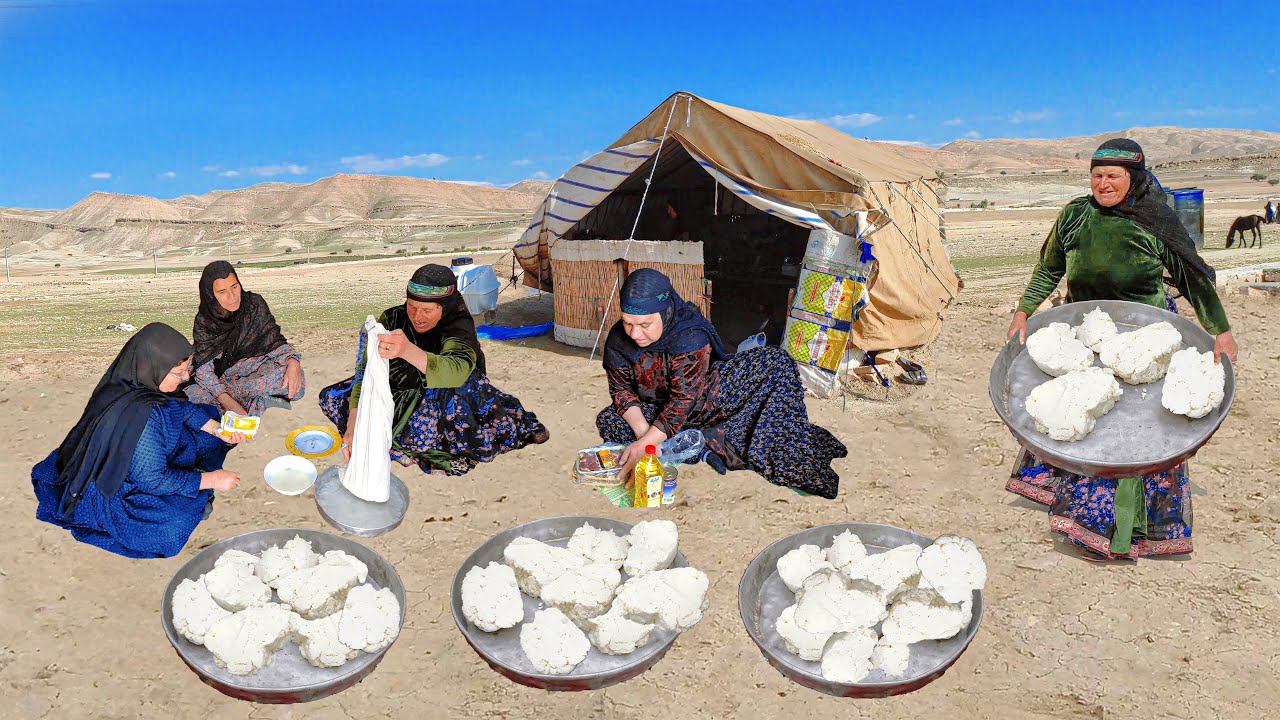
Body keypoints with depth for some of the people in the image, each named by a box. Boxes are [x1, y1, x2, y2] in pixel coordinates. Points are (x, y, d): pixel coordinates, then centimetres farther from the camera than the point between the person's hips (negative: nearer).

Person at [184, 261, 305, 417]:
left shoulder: (254, 304, -8)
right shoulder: (203, 322, -10)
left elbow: (275, 342, -5)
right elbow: (204, 369, -14)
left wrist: (293, 362, -29)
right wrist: (229, 402, -30)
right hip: (221, 376, 0)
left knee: (297, 380, -32)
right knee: (192, 394, -32)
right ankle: (257, 403, -23)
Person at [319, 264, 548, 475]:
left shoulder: (459, 326, -25)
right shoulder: (392, 319, -14)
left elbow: (457, 371, -49)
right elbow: (366, 372, -21)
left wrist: (407, 350, -67)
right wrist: (353, 423, -38)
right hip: (401, 399, 4)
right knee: (332, 397, -12)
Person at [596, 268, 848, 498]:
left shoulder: (690, 336, -32)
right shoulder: (618, 340, -17)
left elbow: (685, 399, -35)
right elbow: (621, 389, -9)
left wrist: (644, 444, -44)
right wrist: (641, 430, -29)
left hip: (709, 401, -4)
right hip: (658, 410, 4)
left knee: (776, 363, -24)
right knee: (608, 420, -25)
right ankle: (705, 446, -29)